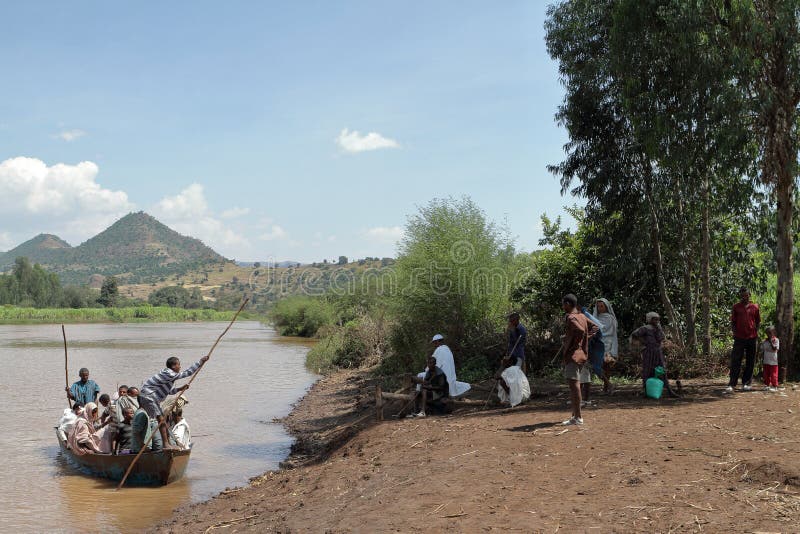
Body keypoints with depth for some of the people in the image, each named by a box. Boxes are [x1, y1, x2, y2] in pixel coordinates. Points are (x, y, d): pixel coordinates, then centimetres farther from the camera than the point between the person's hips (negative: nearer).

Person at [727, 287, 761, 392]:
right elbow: (732, 322, 8)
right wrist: (734, 333, -3)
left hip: (751, 338, 2)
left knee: (750, 363, 6)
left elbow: (758, 322, 12)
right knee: (735, 362, -6)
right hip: (739, 338, -2)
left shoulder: (754, 307, 6)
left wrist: (756, 332, 1)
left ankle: (746, 383, 15)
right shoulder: (736, 307, 4)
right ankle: (731, 385, -9)